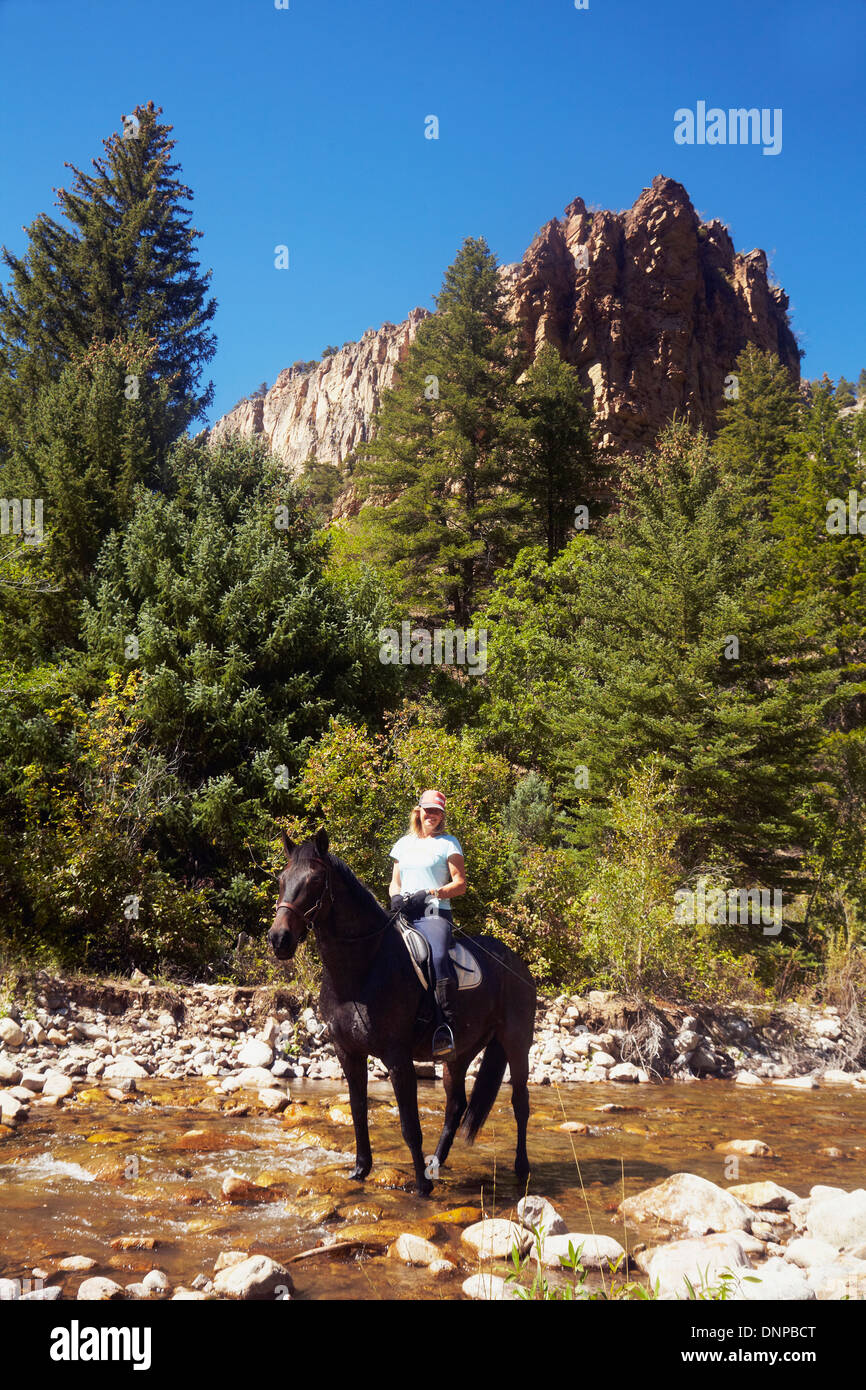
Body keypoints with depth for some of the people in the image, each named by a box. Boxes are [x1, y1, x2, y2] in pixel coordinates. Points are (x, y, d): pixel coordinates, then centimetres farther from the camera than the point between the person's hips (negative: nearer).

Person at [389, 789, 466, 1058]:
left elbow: (460, 885, 3)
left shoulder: (448, 843, 10)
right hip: (404, 915, 5)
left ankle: (447, 1028, -34)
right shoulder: (404, 843, 24)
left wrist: (429, 893, -12)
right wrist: (396, 896, 3)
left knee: (438, 956, -33)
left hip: (435, 913, -5)